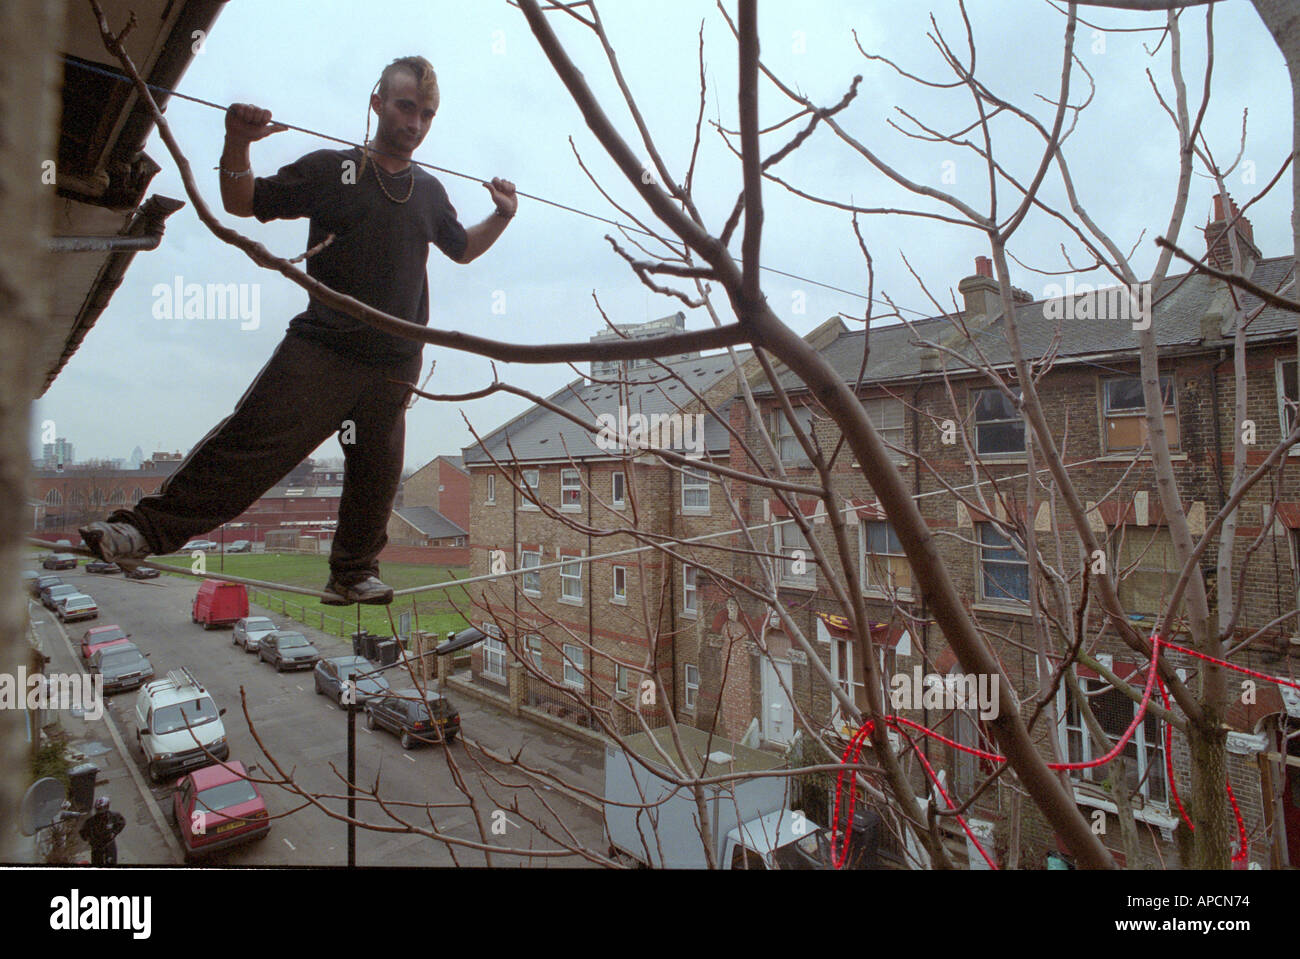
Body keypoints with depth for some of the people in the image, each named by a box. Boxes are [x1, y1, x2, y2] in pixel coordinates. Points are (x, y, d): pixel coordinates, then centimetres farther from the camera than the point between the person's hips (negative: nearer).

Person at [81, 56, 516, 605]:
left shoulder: (430, 192, 16)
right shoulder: (329, 169, 6)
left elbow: (461, 249, 32)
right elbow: (243, 204, 10)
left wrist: (501, 218, 18)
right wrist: (238, 145, -6)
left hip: (397, 362, 3)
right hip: (321, 348, -3)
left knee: (377, 470, 7)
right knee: (251, 440, -12)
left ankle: (354, 573, 22)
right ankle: (148, 527, -1)